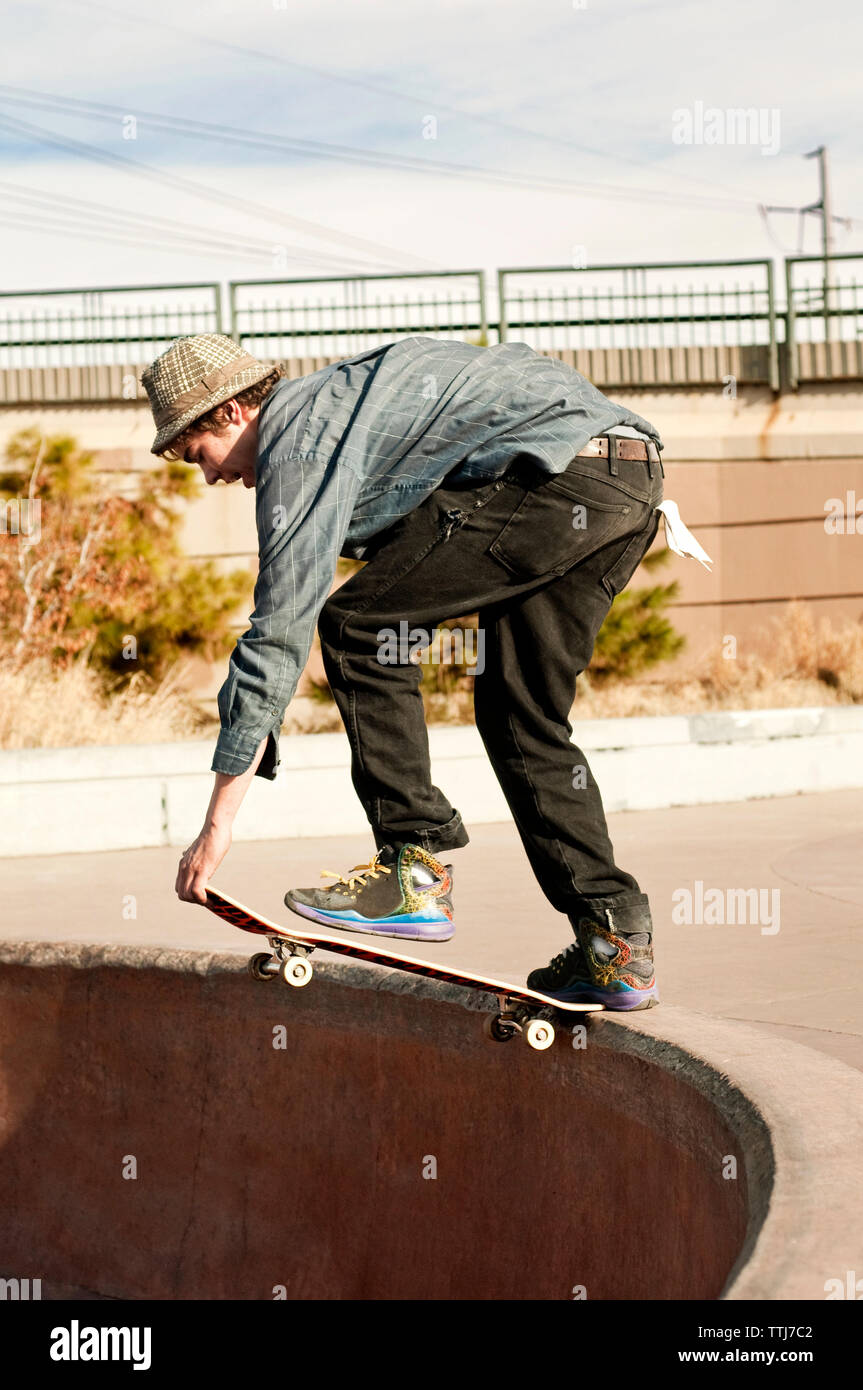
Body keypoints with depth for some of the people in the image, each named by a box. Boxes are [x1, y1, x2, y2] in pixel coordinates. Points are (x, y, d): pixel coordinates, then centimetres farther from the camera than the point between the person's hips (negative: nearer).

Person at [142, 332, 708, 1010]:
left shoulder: (300, 439, -5)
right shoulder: (331, 400, 25)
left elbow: (280, 630, -8)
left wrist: (219, 820, -6)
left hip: (559, 470, -10)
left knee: (358, 623, -3)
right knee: (523, 716, 15)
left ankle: (418, 870, -2)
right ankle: (617, 944, 13)